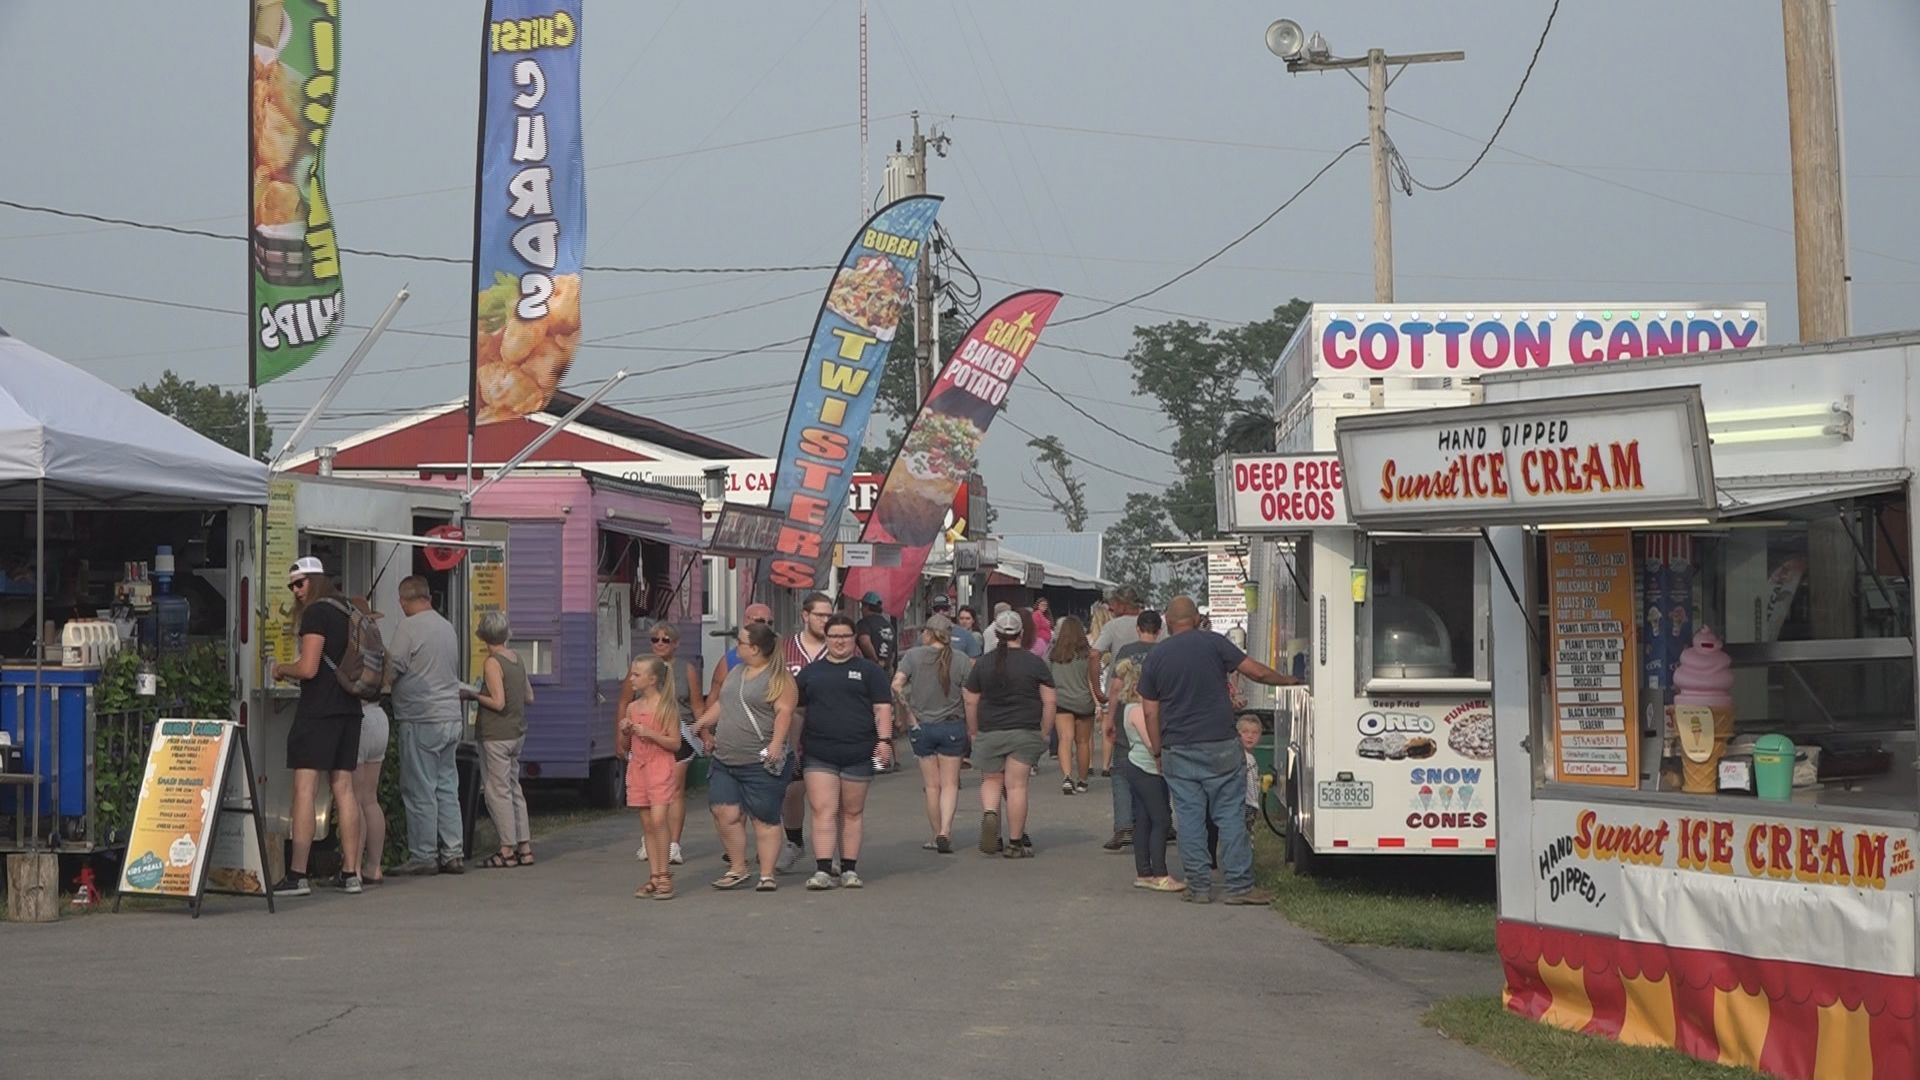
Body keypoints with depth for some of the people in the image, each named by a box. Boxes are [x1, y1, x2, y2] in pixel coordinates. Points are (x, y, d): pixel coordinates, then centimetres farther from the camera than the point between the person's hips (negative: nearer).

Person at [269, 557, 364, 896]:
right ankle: (350, 873, 7)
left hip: (318, 710, -8)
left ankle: (297, 875, -11)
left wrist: (281, 669, 2)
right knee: (343, 788, 8)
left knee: (304, 789, -7)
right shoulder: (347, 612, 16)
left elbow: (308, 668, -17)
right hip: (349, 708, 8)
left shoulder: (316, 613, -9)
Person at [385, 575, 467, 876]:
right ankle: (452, 854, 11)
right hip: (452, 716, 7)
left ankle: (423, 856, 1)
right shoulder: (447, 627, 12)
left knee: (420, 791, -2)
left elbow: (390, 673, -11)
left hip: (421, 719, -7)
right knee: (447, 787, 10)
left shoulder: (408, 628, -10)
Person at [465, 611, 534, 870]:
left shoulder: (492, 663, -15)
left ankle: (508, 850, 0)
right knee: (514, 789, 14)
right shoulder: (516, 659, 8)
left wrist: (473, 695, -8)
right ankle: (524, 847, 16)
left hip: (496, 736, -8)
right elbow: (529, 696, 14)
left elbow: (498, 702, -19)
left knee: (497, 791, -2)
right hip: (517, 732, 8)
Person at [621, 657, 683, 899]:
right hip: (637, 768, 6)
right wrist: (624, 732, -4)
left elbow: (676, 743, -8)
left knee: (658, 819, -16)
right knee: (647, 824, 6)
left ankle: (664, 876, -10)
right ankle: (654, 877, 10)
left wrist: (650, 734, -19)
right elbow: (625, 747, 16)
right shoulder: (632, 707, 10)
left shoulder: (667, 707, -7)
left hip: (660, 768, -6)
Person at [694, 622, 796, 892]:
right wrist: (702, 723, 16)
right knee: (725, 813, -1)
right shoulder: (736, 672, 18)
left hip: (761, 763, -7)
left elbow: (784, 712, -17)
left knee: (764, 819, -2)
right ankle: (737, 869, 11)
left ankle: (767, 875, 6)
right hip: (725, 761, 7)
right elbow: (721, 704, 27)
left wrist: (776, 743, -27)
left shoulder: (779, 677, -8)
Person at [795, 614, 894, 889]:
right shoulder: (810, 672, 13)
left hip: (858, 753, -1)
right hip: (819, 756, 1)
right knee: (823, 811, -8)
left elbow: (883, 709, 1)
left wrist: (884, 740, -11)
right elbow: (799, 711, 16)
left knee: (853, 812, 7)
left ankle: (849, 869, 14)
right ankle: (823, 870, -12)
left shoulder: (869, 671, 7)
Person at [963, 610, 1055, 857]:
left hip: (990, 733, 1)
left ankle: (989, 813, -13)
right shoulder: (1035, 663, -1)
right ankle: (1015, 843, 3)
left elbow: (970, 703, 6)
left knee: (991, 781, 16)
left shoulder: (982, 664, 3)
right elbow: (1049, 702, -2)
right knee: (1016, 786, 1)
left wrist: (974, 733, 16)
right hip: (1025, 734, -1)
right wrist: (1044, 733, 7)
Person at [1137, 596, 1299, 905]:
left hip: (1178, 750, 2)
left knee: (1189, 819, 6)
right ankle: (1239, 885, 1)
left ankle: (1199, 886, 7)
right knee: (1230, 815, 2)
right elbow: (1257, 672, -1)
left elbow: (1151, 712, 6)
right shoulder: (1212, 643, -2)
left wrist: (1158, 753, 13)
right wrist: (1289, 681, 16)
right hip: (1220, 746, -2)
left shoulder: (1154, 658, 5)